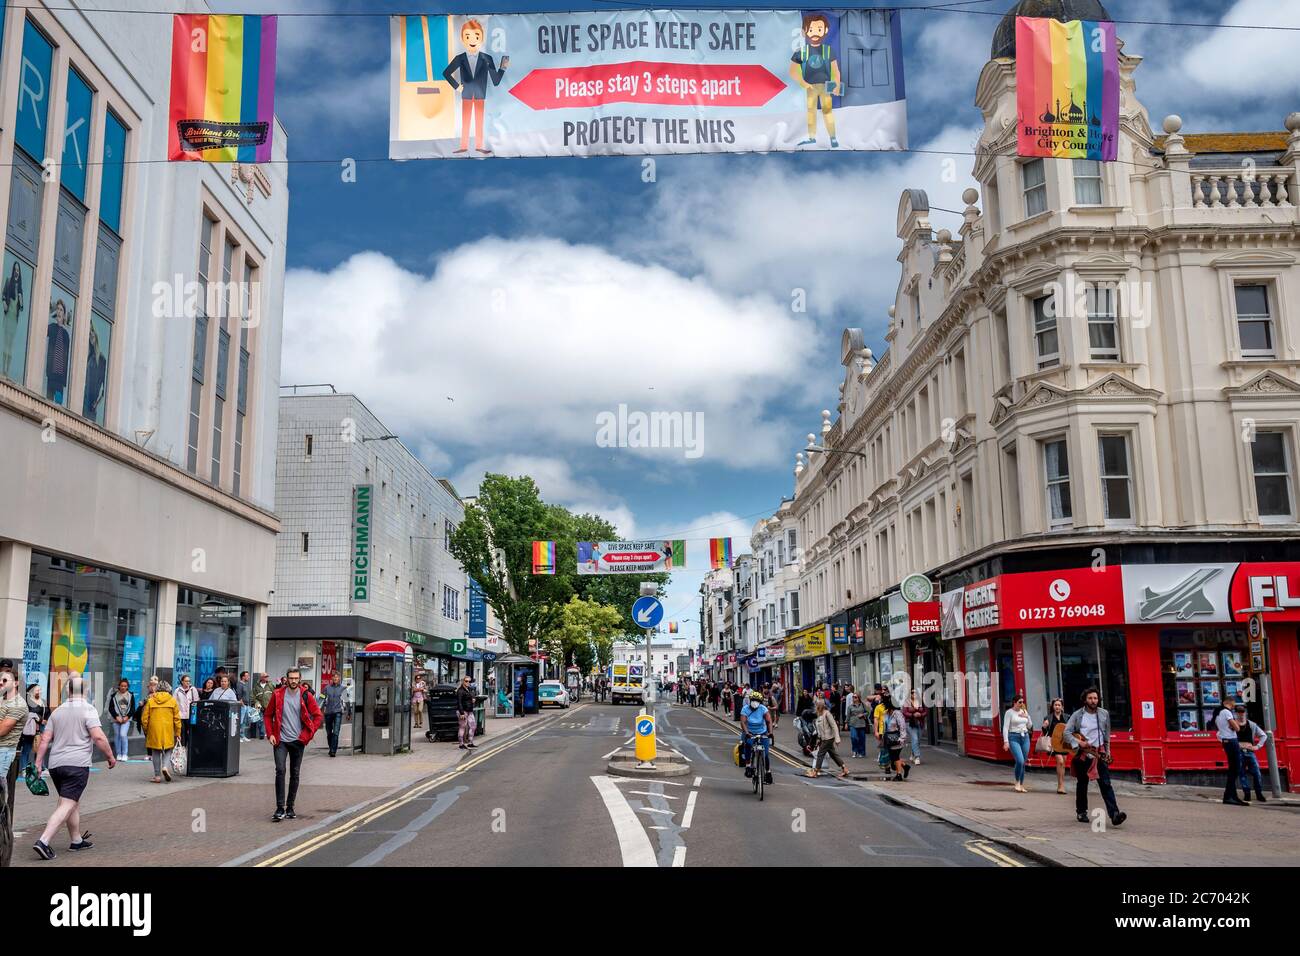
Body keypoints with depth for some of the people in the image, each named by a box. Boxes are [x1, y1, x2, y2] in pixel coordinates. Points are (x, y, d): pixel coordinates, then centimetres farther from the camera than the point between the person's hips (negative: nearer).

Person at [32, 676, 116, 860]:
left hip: (55, 763, 7)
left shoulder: (57, 711, 12)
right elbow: (99, 737, -15)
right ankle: (43, 841, -18)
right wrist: (111, 756, -5)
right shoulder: (88, 710, -6)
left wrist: (38, 763, 13)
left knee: (73, 803, 19)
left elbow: (44, 739, 10)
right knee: (66, 805, -6)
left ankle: (77, 840, 26)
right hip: (77, 764, -7)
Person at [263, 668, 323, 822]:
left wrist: (308, 734, -4)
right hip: (281, 740, -1)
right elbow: (267, 715, 8)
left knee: (295, 774, 7)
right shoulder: (278, 694, -1)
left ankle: (290, 808, 19)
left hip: (298, 741, 1)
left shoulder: (306, 696, -2)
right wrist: (270, 734, -1)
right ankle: (280, 808, -11)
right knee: (280, 770, -14)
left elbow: (318, 716, 3)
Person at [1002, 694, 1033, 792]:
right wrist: (1006, 741, -17)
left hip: (1025, 737, 6)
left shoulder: (1024, 711, 12)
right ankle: (1017, 783, 0)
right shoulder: (1009, 712, -5)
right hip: (1014, 738, -6)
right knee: (1020, 761, -19)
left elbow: (1029, 726, 18)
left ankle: (1021, 785, 15)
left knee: (1024, 763, 5)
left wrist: (1027, 716, 0)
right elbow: (1005, 728, -9)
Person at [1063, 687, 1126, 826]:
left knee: (1106, 784, -11)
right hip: (1082, 754, 0)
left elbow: (1107, 735, 14)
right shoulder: (1077, 715, -1)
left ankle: (1114, 814, -20)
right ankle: (1081, 812, 25)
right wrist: (1078, 742, -17)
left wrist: (1107, 751, 11)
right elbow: (1066, 733, -3)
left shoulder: (1104, 714, 5)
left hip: (1099, 753, 0)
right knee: (1082, 785, 10)